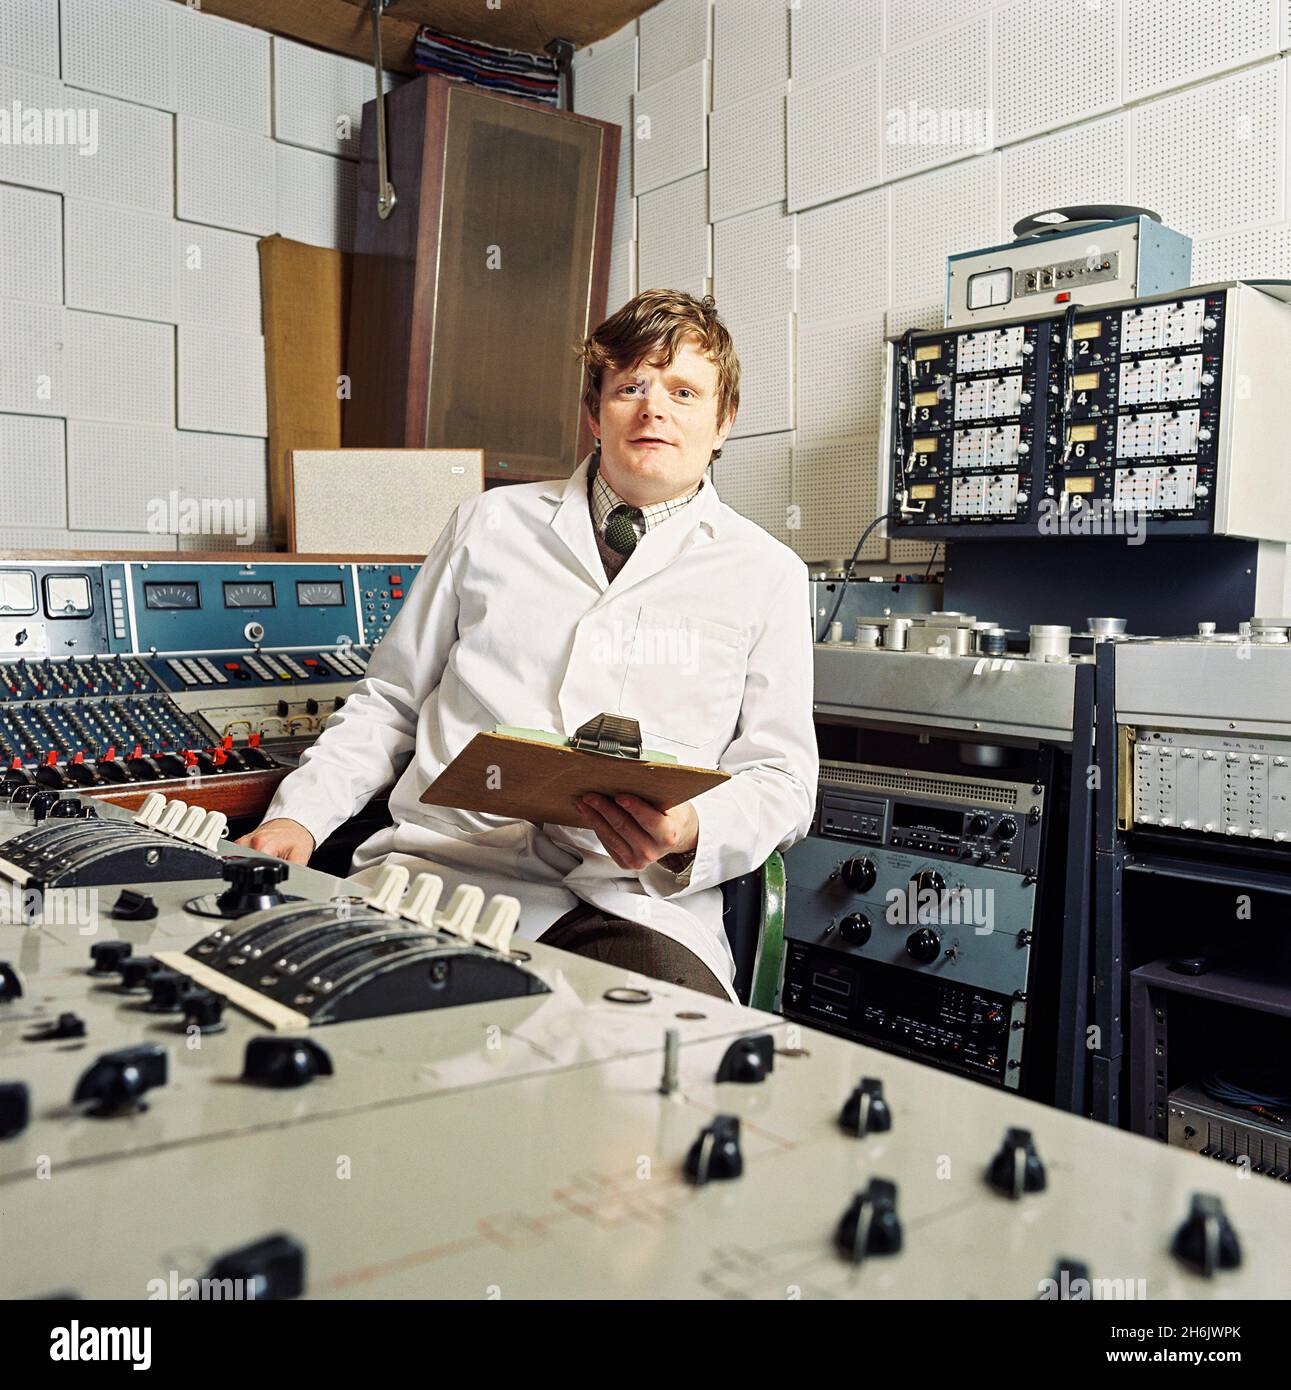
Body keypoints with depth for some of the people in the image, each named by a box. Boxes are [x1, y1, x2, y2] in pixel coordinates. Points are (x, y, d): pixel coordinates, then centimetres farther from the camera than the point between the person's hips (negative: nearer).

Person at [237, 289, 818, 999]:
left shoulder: (766, 573, 12)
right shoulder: (490, 523, 17)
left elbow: (781, 780, 8)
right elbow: (389, 702, 20)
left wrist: (690, 835, -15)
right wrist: (299, 814, 4)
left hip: (633, 901, 0)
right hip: (438, 866, 1)